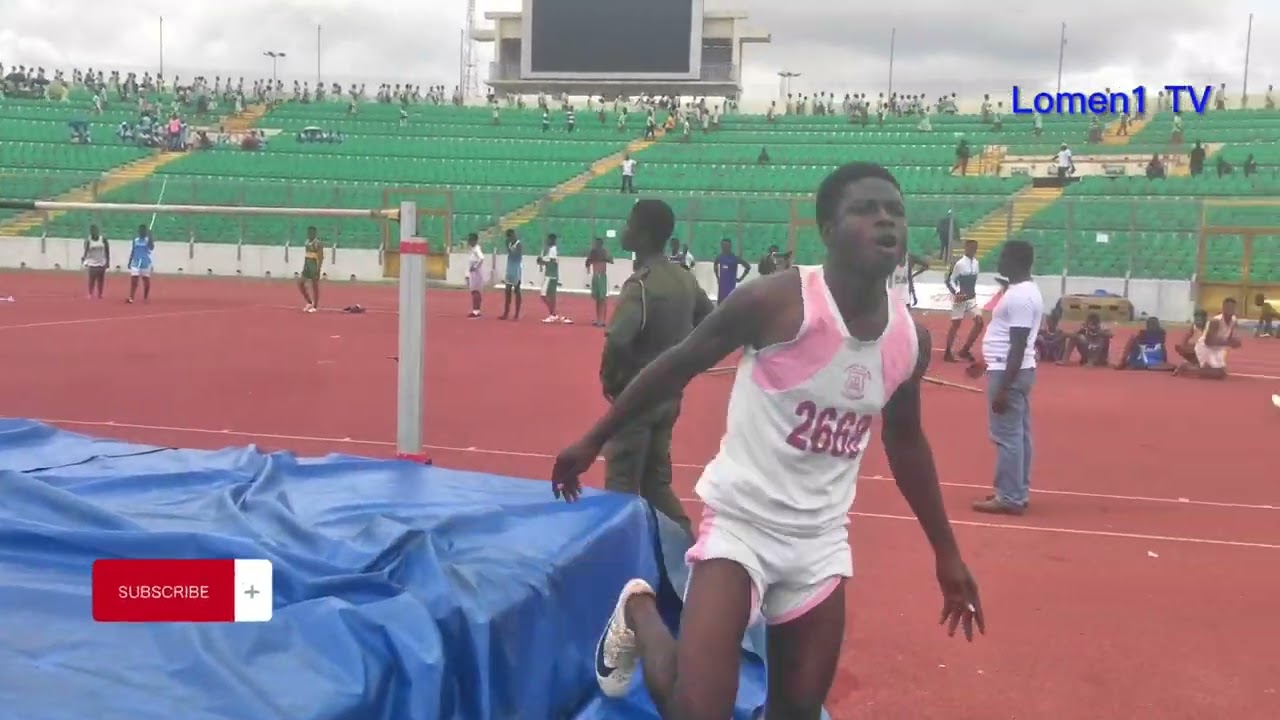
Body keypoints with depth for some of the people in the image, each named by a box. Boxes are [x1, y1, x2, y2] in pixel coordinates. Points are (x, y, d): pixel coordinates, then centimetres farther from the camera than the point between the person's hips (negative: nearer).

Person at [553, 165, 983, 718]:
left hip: (821, 538, 5)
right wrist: (593, 441, 0)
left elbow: (905, 442, 13)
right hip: (741, 521, -5)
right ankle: (638, 614, 18)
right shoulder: (777, 301, -20)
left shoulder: (910, 339, -3)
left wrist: (947, 554, 18)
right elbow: (676, 366, -8)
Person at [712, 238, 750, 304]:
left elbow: (748, 267, -8)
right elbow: (715, 265, 27)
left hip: (731, 285, -5)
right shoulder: (719, 257, 4)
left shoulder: (735, 258, -11)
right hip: (721, 285, 5)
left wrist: (740, 278, -6)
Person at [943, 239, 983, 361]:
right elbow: (949, 280, -13)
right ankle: (947, 353, 11)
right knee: (955, 324, -1)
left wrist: (973, 293, 13)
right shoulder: (959, 263, -16)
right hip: (960, 298, -7)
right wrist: (957, 293, -22)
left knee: (979, 322, -1)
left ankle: (965, 350, 10)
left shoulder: (975, 262, 6)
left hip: (971, 298, 7)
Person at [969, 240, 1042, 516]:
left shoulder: (1019, 296, -19)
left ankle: (1009, 498, -3)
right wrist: (988, 362, 27)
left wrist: (1003, 387, -24)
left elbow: (1018, 346, -23)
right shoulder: (1024, 290, 14)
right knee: (1018, 434, 13)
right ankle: (1017, 493, 19)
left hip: (1009, 372, -11)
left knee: (1007, 436, -6)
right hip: (1013, 369, 11)